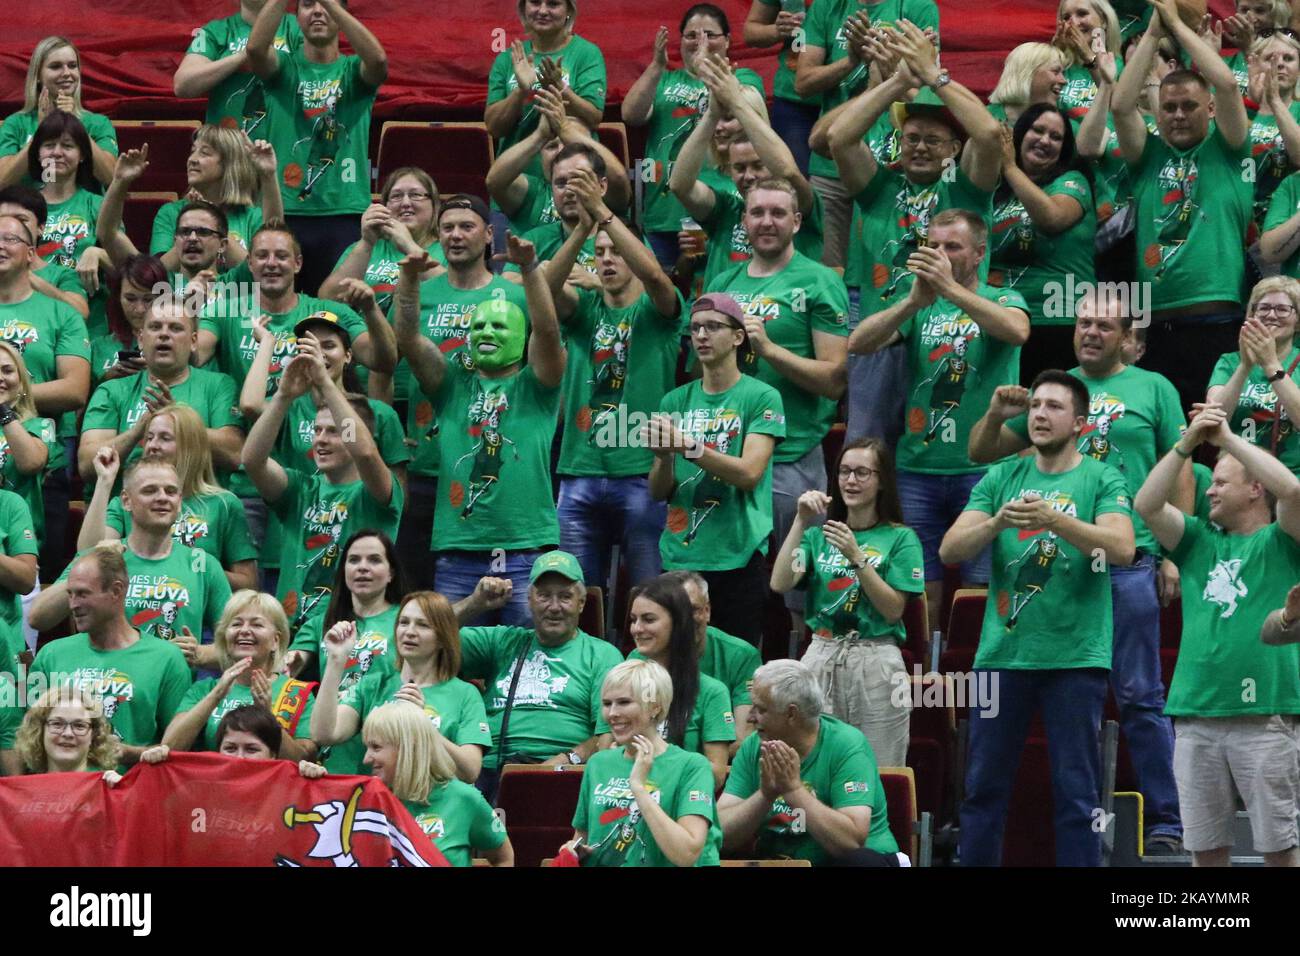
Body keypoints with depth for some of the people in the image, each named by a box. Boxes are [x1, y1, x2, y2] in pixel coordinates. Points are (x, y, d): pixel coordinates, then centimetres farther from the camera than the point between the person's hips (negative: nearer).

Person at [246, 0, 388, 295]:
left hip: (346, 212, 0)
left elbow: (377, 58, -15)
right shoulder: (284, 68, 10)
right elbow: (255, 48, -13)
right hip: (286, 211, 0)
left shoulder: (354, 71, 9)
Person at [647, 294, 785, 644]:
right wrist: (664, 455, -11)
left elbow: (749, 474, -13)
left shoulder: (762, 398, -1)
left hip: (738, 558, -4)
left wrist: (686, 445, -21)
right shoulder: (676, 401, 12)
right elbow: (658, 491, 10)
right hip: (680, 558, 4)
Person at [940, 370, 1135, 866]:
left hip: (1075, 655, -3)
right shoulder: (1000, 478, 9)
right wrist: (997, 521, -18)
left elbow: (1122, 547, -15)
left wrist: (1054, 520, -28)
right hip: (1002, 653, 3)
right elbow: (950, 551, 1)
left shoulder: (1102, 480, 1)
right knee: (984, 784, 7)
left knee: (1076, 790, 0)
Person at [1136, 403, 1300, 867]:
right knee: (1206, 847, 7)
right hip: (1195, 716, 4)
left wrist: (1228, 438, -6)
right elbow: (1146, 505, 6)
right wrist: (1185, 445, -2)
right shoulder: (1199, 542, 18)